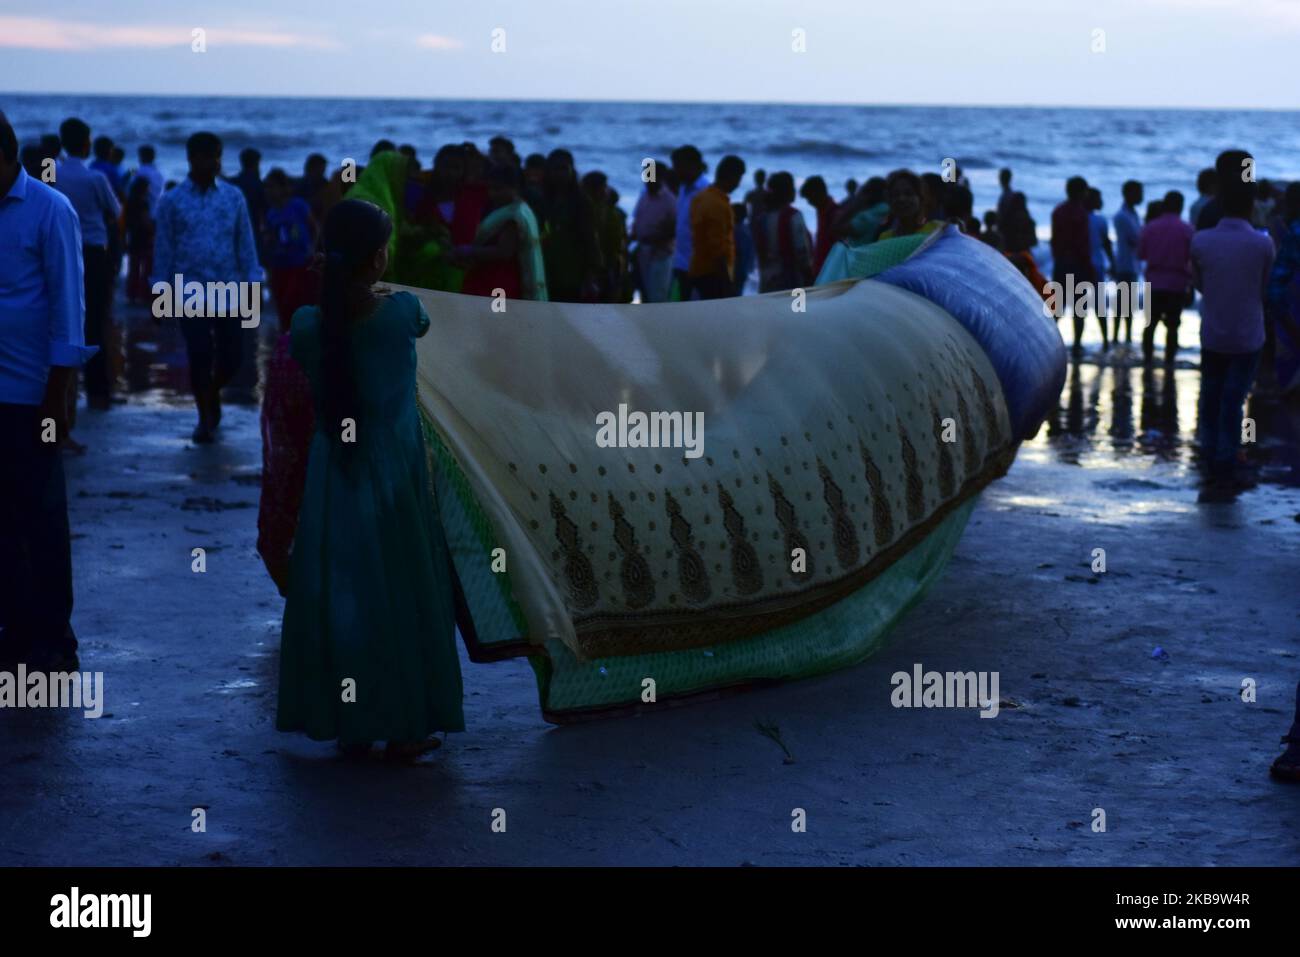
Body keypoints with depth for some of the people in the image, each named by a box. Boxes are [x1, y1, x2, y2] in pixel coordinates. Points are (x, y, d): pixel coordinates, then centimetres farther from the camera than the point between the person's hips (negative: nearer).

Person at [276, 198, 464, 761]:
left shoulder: (308, 324, -8)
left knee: (337, 594, 10)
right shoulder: (400, 312, -11)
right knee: (400, 596, 7)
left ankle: (349, 726, 14)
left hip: (333, 476, 2)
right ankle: (404, 727, 11)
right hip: (394, 474, -2)